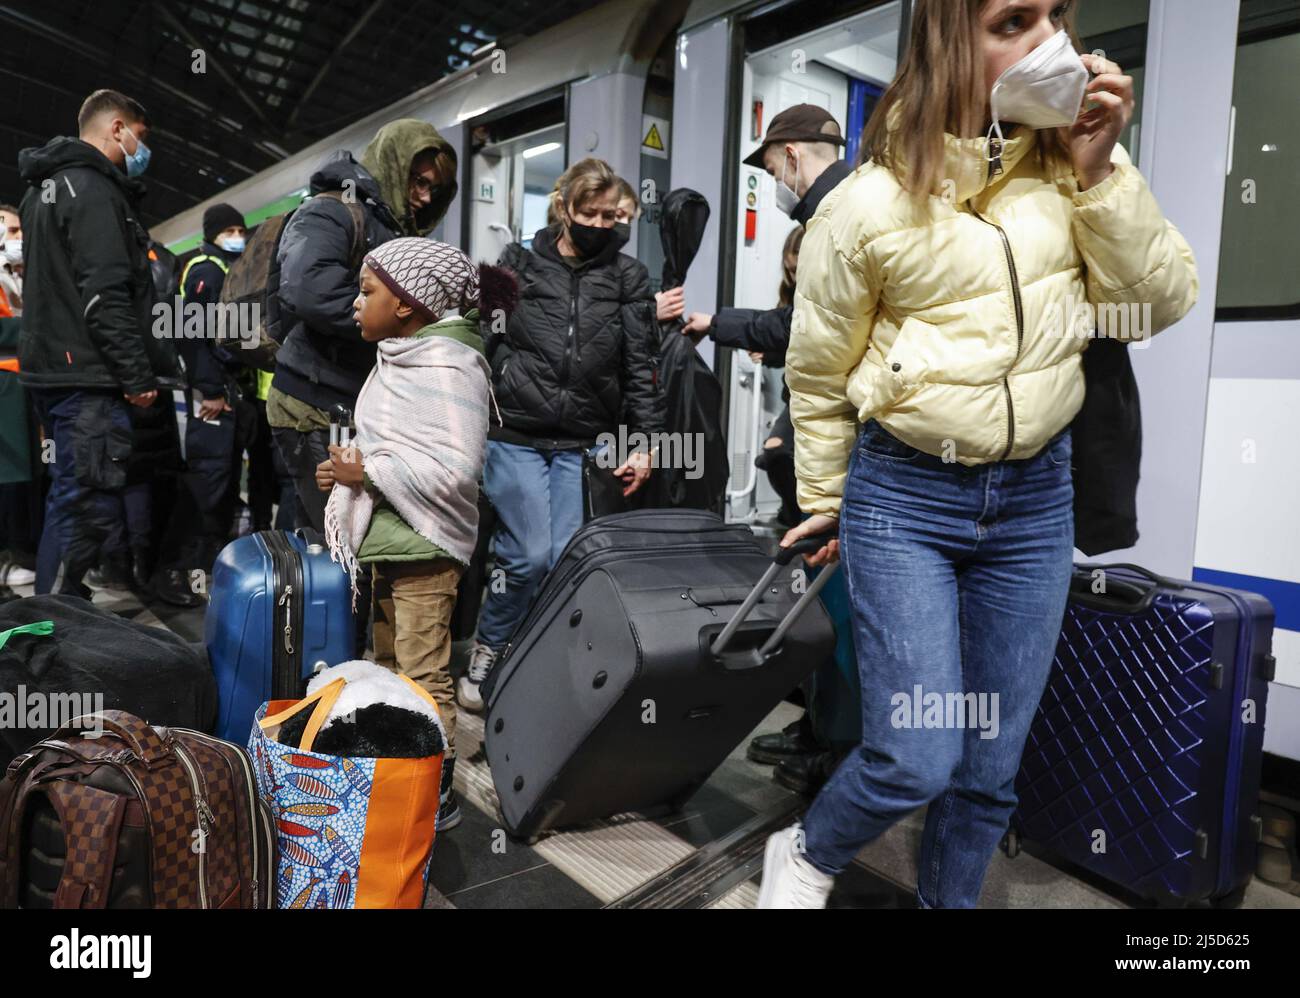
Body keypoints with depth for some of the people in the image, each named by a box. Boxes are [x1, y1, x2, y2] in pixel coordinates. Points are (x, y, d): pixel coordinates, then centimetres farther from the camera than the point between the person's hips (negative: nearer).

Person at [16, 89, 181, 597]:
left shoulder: (45, 188, 21)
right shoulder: (93, 189, -11)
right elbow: (106, 294, -20)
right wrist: (138, 375, -19)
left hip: (51, 366, 11)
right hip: (87, 372, -11)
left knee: (70, 497, 17)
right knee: (89, 503, -8)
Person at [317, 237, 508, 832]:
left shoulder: (448, 368, -18)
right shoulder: (399, 358, 11)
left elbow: (456, 469, -25)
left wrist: (369, 472, -19)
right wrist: (348, 468, 3)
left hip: (422, 547, -10)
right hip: (384, 542, 10)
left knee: (424, 676, -2)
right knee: (388, 665, 20)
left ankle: (437, 797, 11)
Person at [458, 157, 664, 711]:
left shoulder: (628, 276, 7)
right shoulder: (518, 262, 6)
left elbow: (640, 366, 3)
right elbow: (485, 342, 10)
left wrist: (645, 442, -3)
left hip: (583, 445, 1)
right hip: (515, 436, -1)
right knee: (530, 555, -9)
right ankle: (485, 650, 17)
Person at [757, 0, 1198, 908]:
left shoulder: (1071, 166, 1)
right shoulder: (869, 201, -9)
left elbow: (1163, 304, 0)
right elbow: (818, 372, 1)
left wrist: (1102, 172, -11)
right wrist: (824, 502, 10)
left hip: (1036, 496, 4)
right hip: (903, 494, -3)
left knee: (993, 766, 11)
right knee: (918, 759, -6)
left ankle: (948, 900, 38)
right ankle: (805, 855, 27)